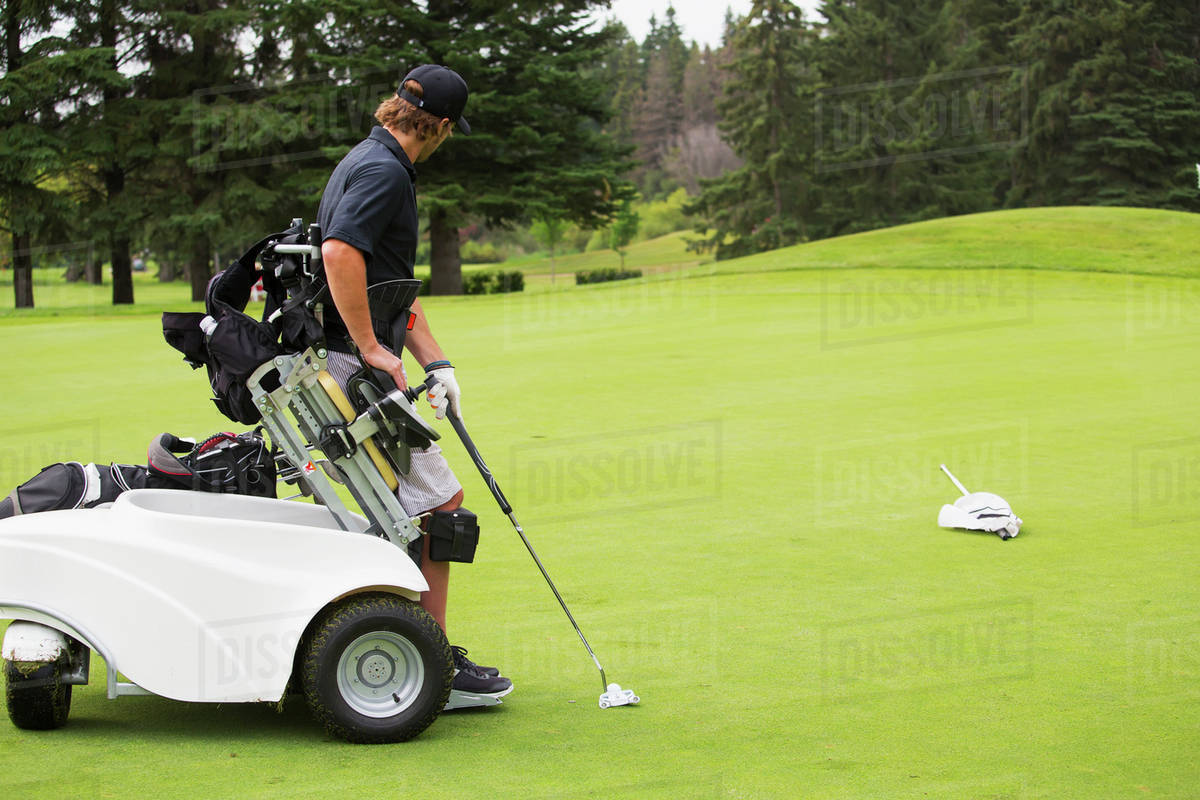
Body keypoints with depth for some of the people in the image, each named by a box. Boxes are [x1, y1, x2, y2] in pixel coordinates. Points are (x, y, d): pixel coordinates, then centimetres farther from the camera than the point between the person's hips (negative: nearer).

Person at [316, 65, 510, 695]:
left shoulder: (374, 164, 19)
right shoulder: (383, 171, -15)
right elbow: (339, 252, -32)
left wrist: (436, 361, 14)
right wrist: (370, 345, -25)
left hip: (362, 359, 11)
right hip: (354, 362, -11)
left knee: (417, 506, 14)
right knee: (439, 502, -7)